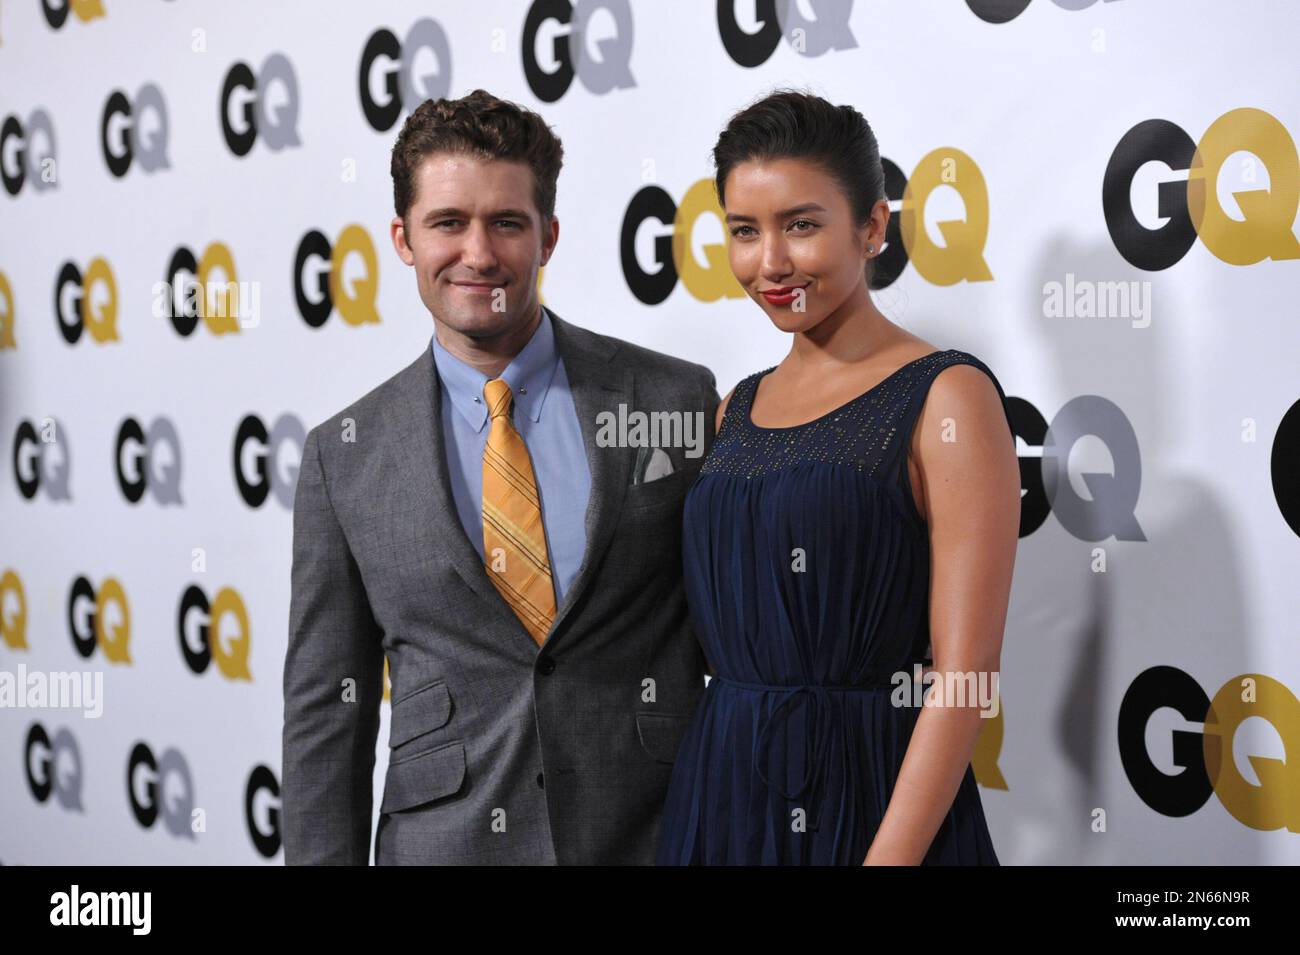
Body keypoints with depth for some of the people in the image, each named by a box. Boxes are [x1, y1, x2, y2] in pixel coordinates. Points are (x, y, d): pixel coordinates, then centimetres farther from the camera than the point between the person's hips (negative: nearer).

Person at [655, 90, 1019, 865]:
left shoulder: (946, 397, -9)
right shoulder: (737, 409, 9)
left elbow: (965, 673, -15)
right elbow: (717, 632, 13)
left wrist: (891, 857, -21)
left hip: (872, 804, -6)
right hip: (718, 798, 6)